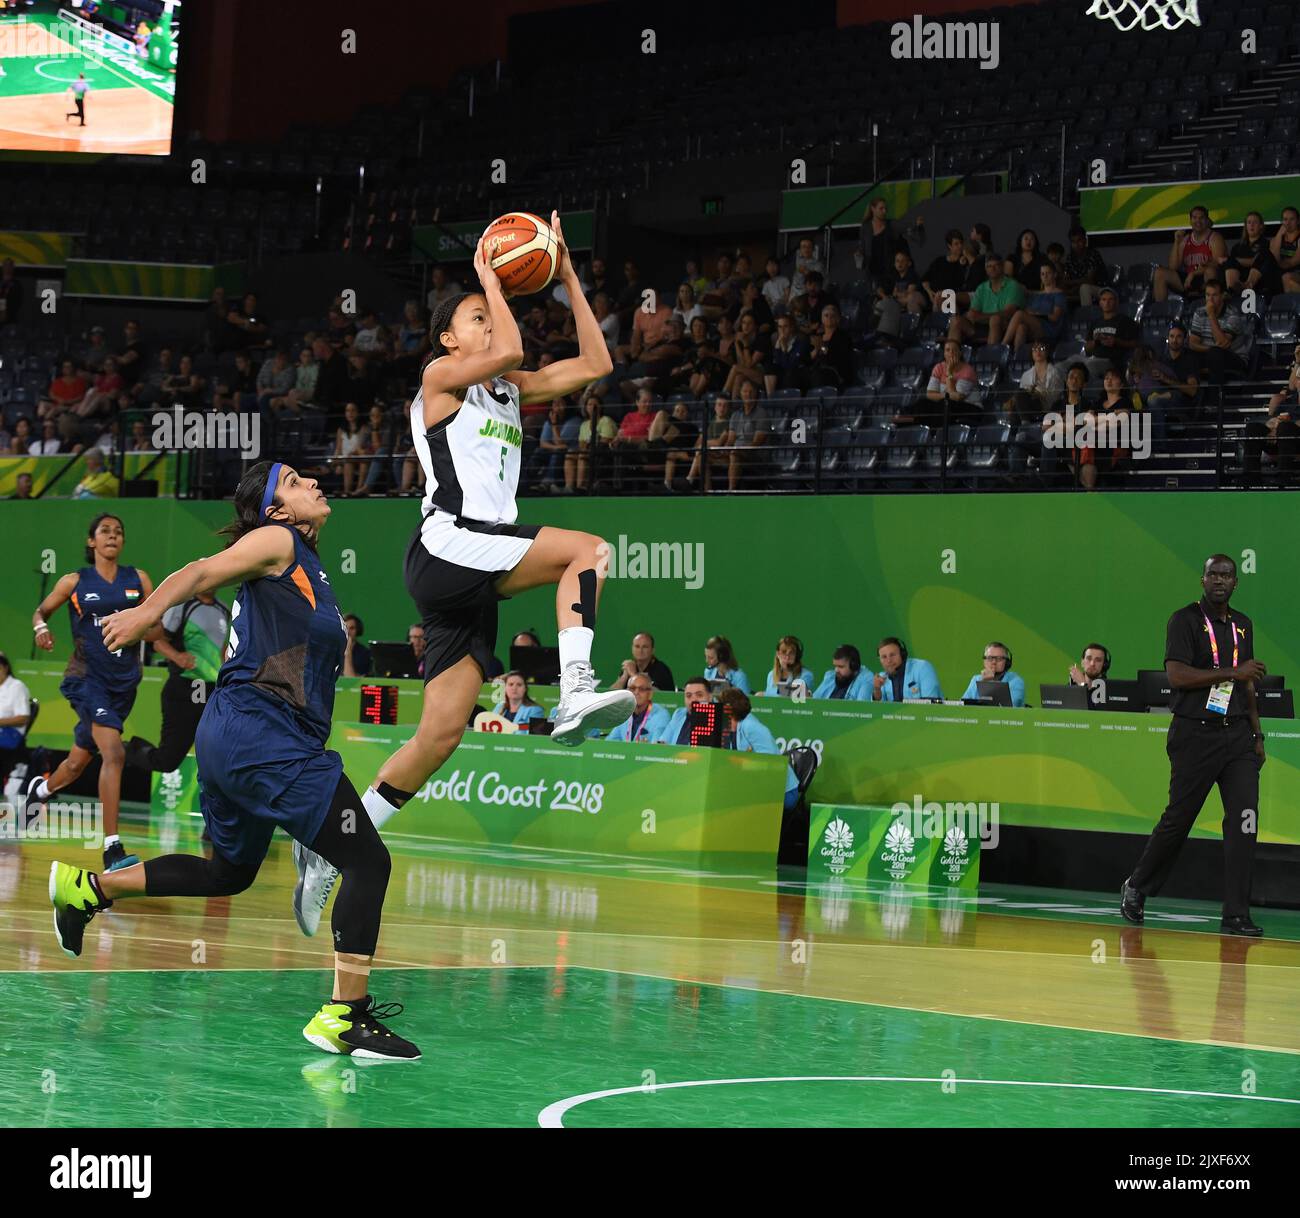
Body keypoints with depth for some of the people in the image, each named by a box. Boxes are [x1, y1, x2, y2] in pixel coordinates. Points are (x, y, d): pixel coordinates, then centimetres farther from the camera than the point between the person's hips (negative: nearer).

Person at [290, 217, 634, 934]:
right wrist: (487, 277, -2)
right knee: (588, 549, -20)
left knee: (442, 732, 3)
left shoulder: (510, 392, 23)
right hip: (447, 546, -7)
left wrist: (567, 276, 17)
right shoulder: (441, 377, 2)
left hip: (477, 574, 7)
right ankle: (575, 694, -31)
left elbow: (593, 366, 19)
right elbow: (510, 350, -16)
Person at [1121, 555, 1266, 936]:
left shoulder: (1242, 624, 16)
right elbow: (1177, 675, -16)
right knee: (1178, 818, 2)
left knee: (1245, 819, -7)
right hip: (1195, 733, -5)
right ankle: (1136, 888, 25)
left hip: (1237, 733, 5)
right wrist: (1233, 673, -15)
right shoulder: (1185, 620, -4)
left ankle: (1236, 916, -6)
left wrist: (1257, 736, 18)